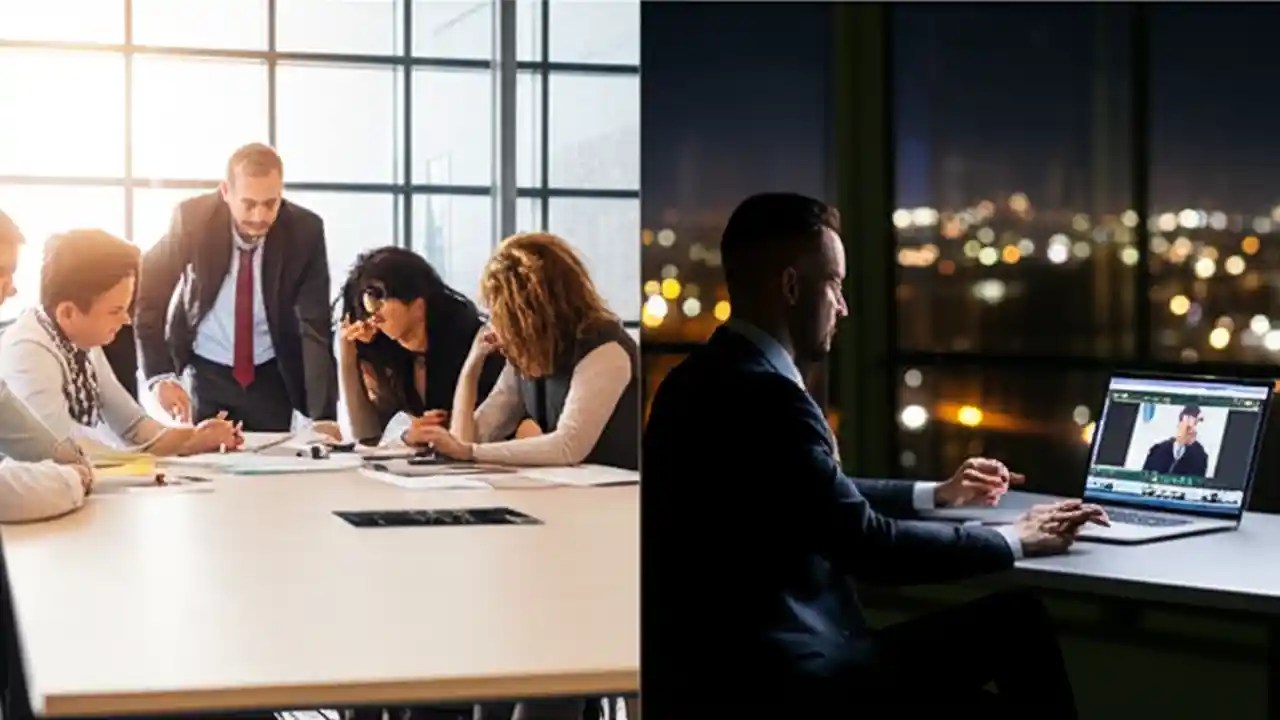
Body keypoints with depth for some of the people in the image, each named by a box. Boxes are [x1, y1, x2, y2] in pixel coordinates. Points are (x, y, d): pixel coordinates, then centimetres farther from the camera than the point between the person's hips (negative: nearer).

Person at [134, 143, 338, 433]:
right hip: (205, 372, 0)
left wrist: (324, 416, -25)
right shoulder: (193, 218, -19)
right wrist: (159, 375, -18)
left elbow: (316, 325, -18)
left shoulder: (304, 230, -18)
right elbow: (149, 291, -8)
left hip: (272, 376, 0)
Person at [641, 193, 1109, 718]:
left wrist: (936, 494, 29)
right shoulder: (762, 395, -19)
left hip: (740, 659, 9)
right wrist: (1013, 541, -3)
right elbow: (869, 543, -16)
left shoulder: (716, 377, 11)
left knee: (1012, 620, 10)